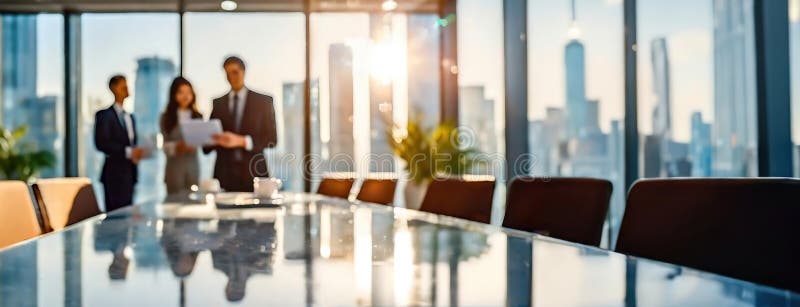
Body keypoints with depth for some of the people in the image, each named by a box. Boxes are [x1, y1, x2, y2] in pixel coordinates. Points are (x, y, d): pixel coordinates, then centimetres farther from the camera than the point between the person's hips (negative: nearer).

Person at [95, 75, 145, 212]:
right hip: (115, 174, -7)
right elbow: (101, 143, -14)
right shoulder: (104, 115, -3)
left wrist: (136, 153, 2)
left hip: (130, 171, 7)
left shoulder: (130, 116, 19)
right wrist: (127, 151, -20)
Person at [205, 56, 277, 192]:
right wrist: (216, 140, -9)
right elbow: (211, 136, 15)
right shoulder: (217, 103, 12)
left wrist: (242, 141, -15)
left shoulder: (263, 101, 4)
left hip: (253, 173, -2)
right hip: (225, 174, 2)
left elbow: (271, 139, -1)